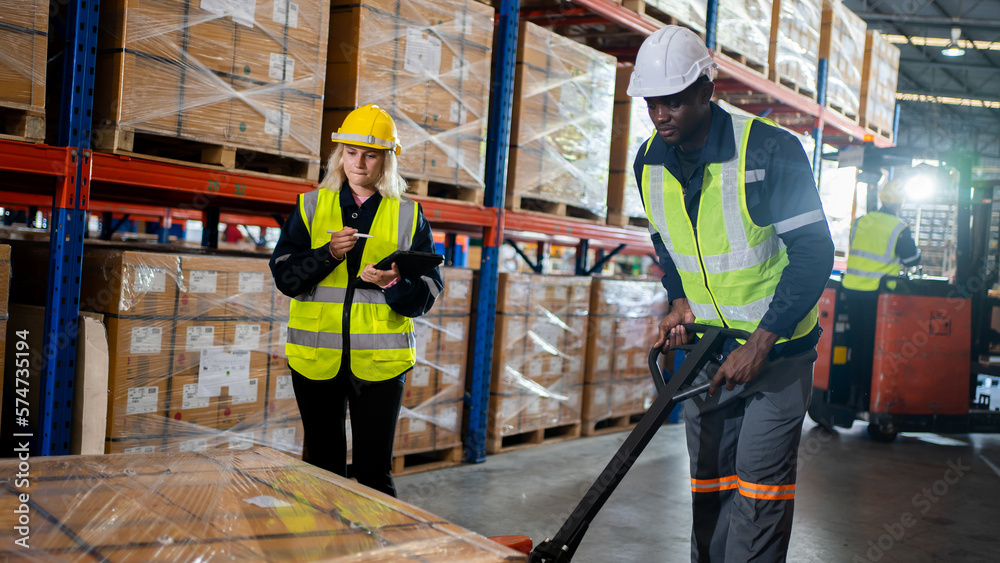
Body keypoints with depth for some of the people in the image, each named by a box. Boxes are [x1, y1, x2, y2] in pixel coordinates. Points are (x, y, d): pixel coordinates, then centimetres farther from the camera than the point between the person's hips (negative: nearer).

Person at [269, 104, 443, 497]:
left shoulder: (408, 216, 6)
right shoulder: (311, 207, 8)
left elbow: (430, 289, 3)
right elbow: (283, 275, 1)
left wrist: (395, 284, -18)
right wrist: (328, 254, -16)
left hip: (380, 358, -1)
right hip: (316, 357, 2)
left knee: (374, 471, -1)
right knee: (323, 464, 12)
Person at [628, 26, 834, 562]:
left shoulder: (770, 150, -18)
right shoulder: (649, 162, 0)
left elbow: (814, 251, -17)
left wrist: (760, 345, -21)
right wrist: (679, 301, -1)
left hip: (778, 346, -5)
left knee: (760, 477, -7)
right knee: (708, 477, 12)